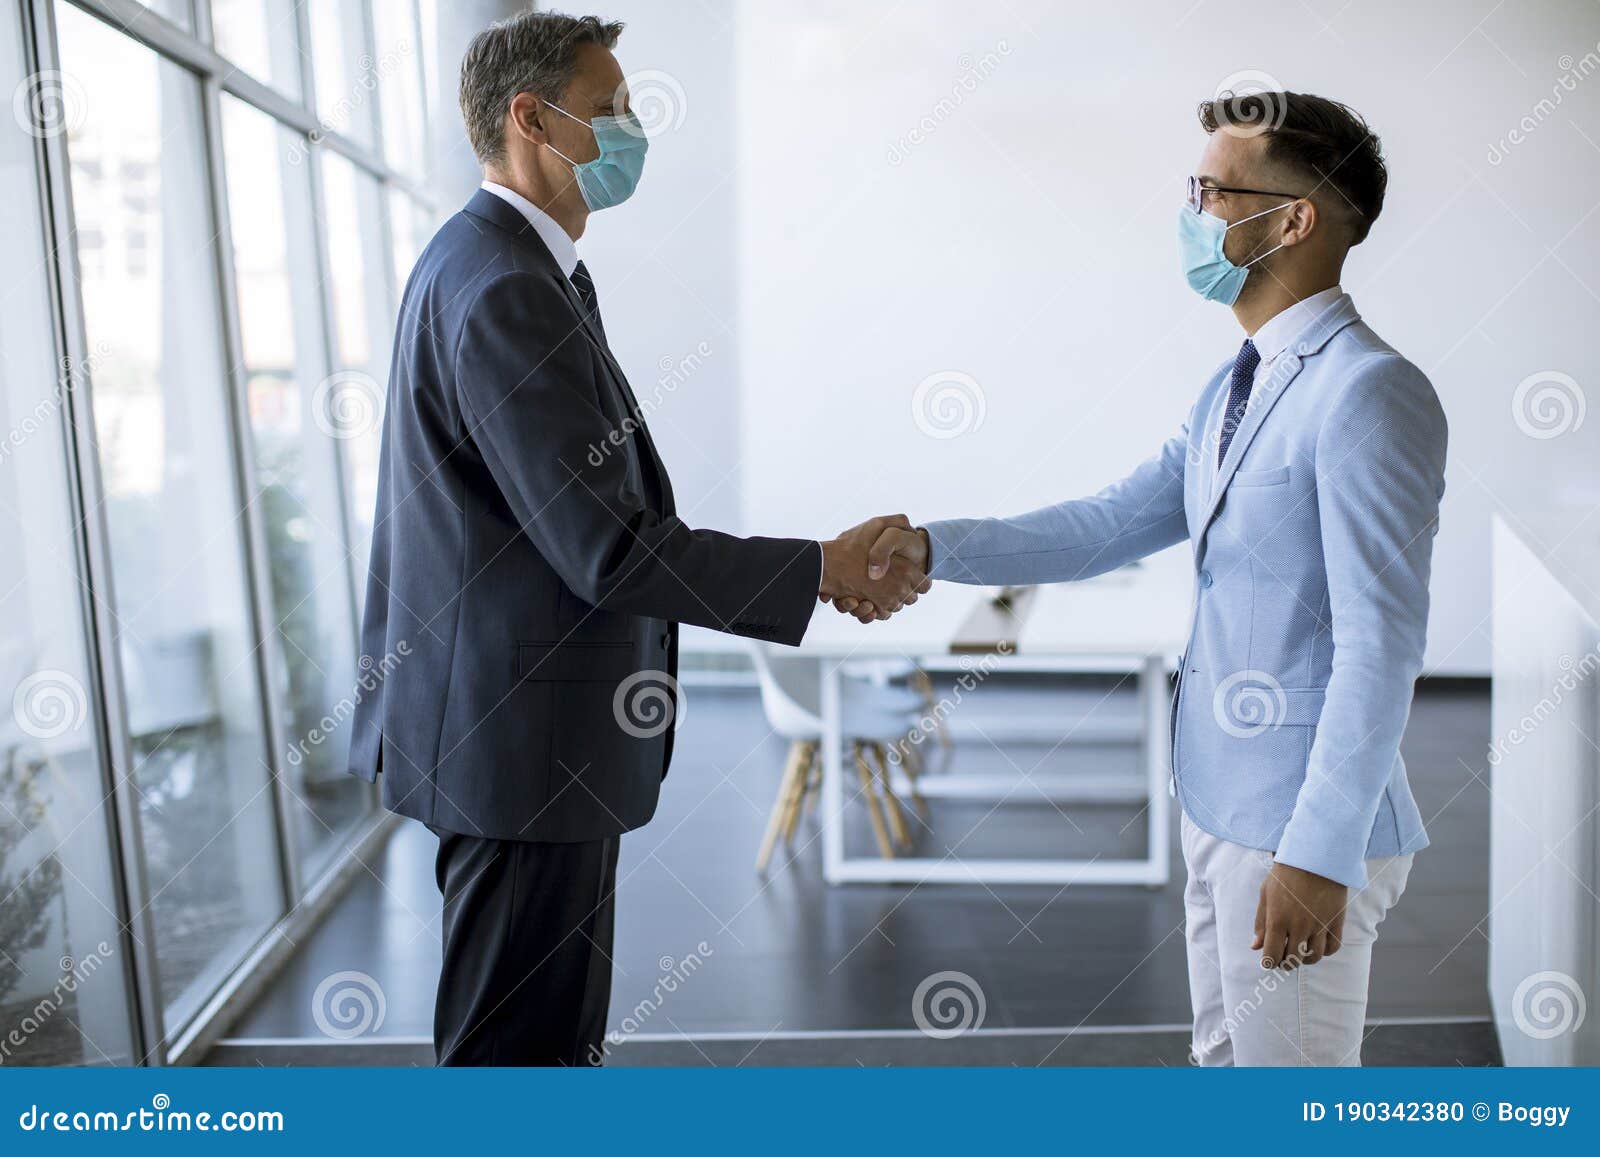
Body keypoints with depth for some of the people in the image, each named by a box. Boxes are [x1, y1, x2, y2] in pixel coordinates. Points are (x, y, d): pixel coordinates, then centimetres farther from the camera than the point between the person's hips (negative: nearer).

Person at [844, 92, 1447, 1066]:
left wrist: (1319, 853, -22)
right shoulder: (1237, 387, 11)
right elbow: (1117, 523, 7)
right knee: (1227, 1061, 23)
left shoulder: (1369, 392, -19)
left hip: (1303, 824, -9)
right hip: (1220, 803, 9)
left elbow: (1379, 644, -22)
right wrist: (933, 547, -2)